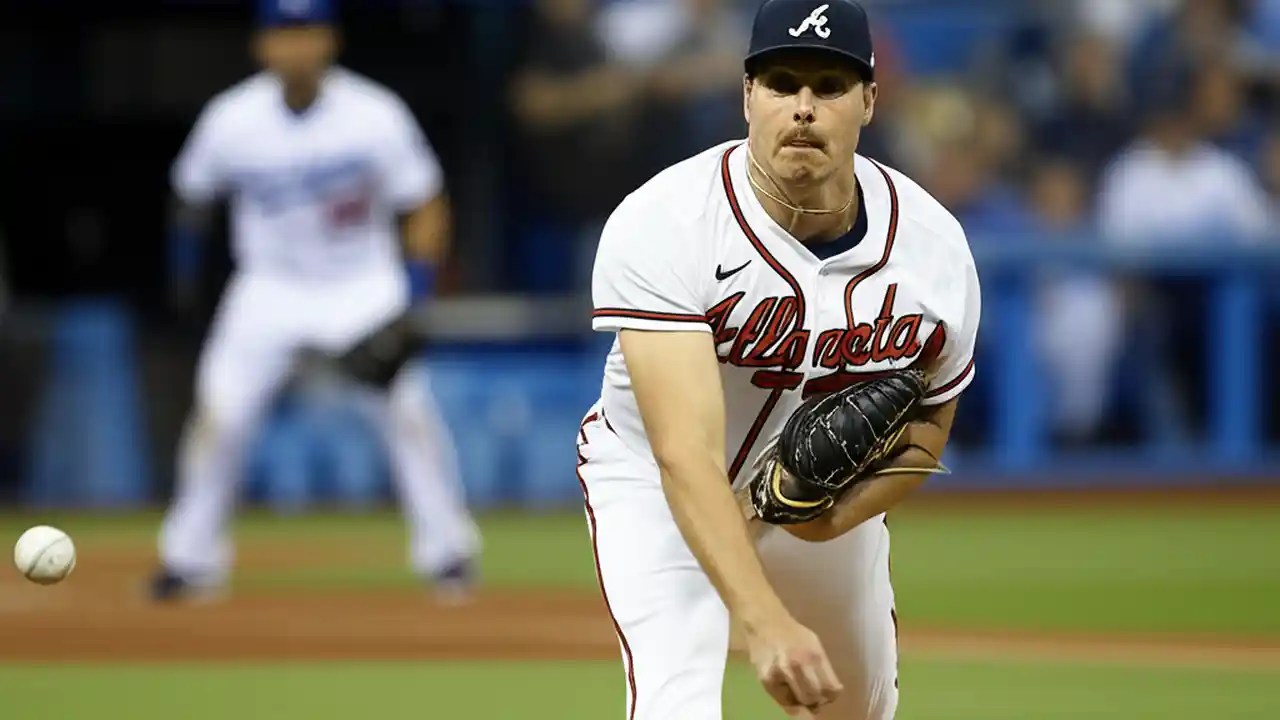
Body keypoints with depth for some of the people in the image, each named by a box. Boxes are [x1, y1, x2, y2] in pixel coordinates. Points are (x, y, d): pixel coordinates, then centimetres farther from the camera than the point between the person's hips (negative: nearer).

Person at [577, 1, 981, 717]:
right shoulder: (662, 226, -34)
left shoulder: (933, 242, -20)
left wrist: (850, 510, -23)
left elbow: (930, 416, -1)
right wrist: (767, 625, -55)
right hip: (656, 486, -5)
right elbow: (686, 458, -42)